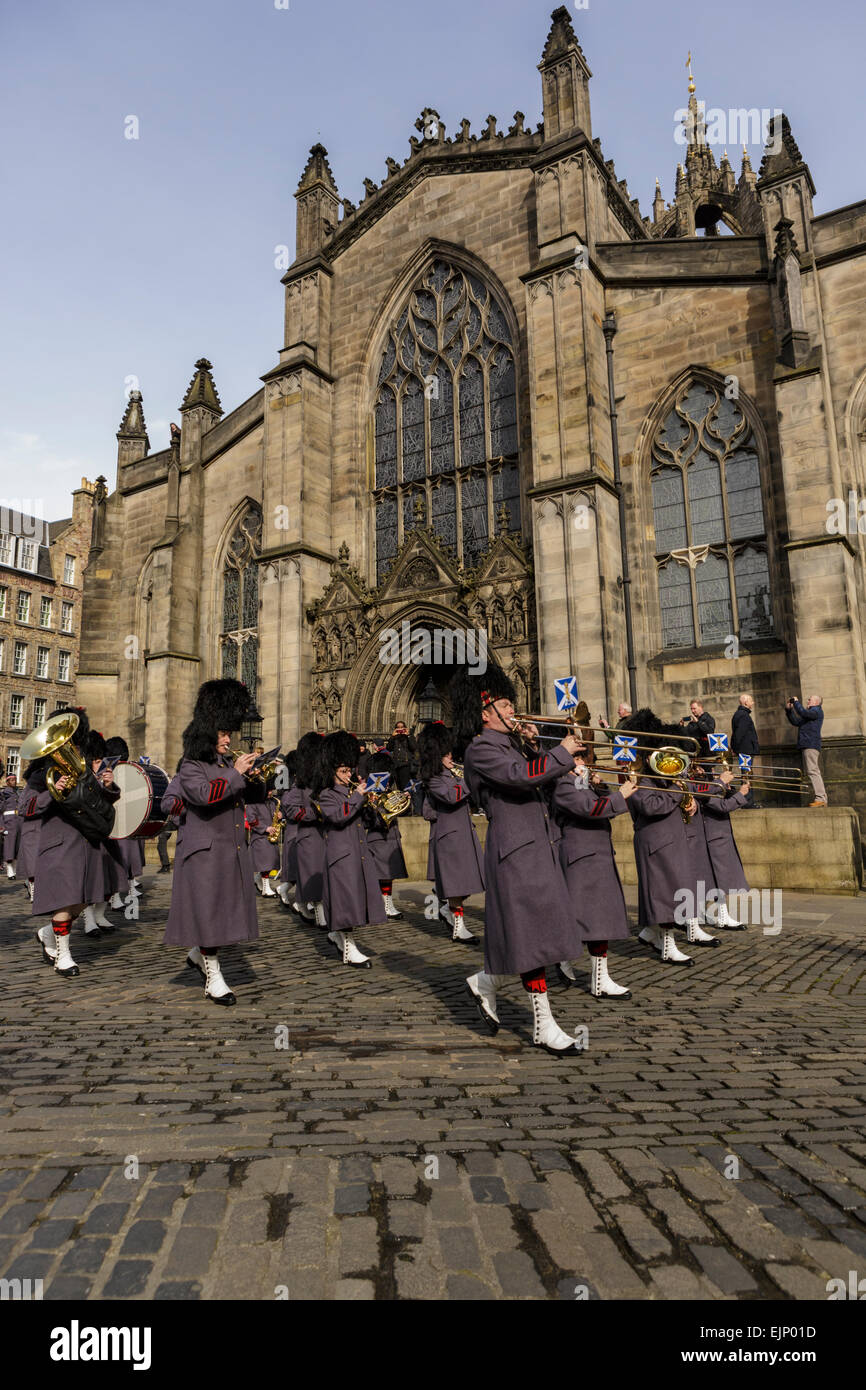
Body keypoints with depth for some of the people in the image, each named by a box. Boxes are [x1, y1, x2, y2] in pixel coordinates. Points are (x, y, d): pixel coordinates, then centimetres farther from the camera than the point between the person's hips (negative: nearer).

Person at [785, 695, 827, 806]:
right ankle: (823, 799, 10)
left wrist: (796, 702, -7)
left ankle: (820, 798, -23)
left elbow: (803, 713, -20)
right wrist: (788, 709, 18)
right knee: (815, 772, 9)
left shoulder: (817, 710, -1)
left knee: (813, 771, -17)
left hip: (811, 745, -10)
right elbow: (796, 722, 27)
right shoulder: (810, 712, 28)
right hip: (807, 745, 10)